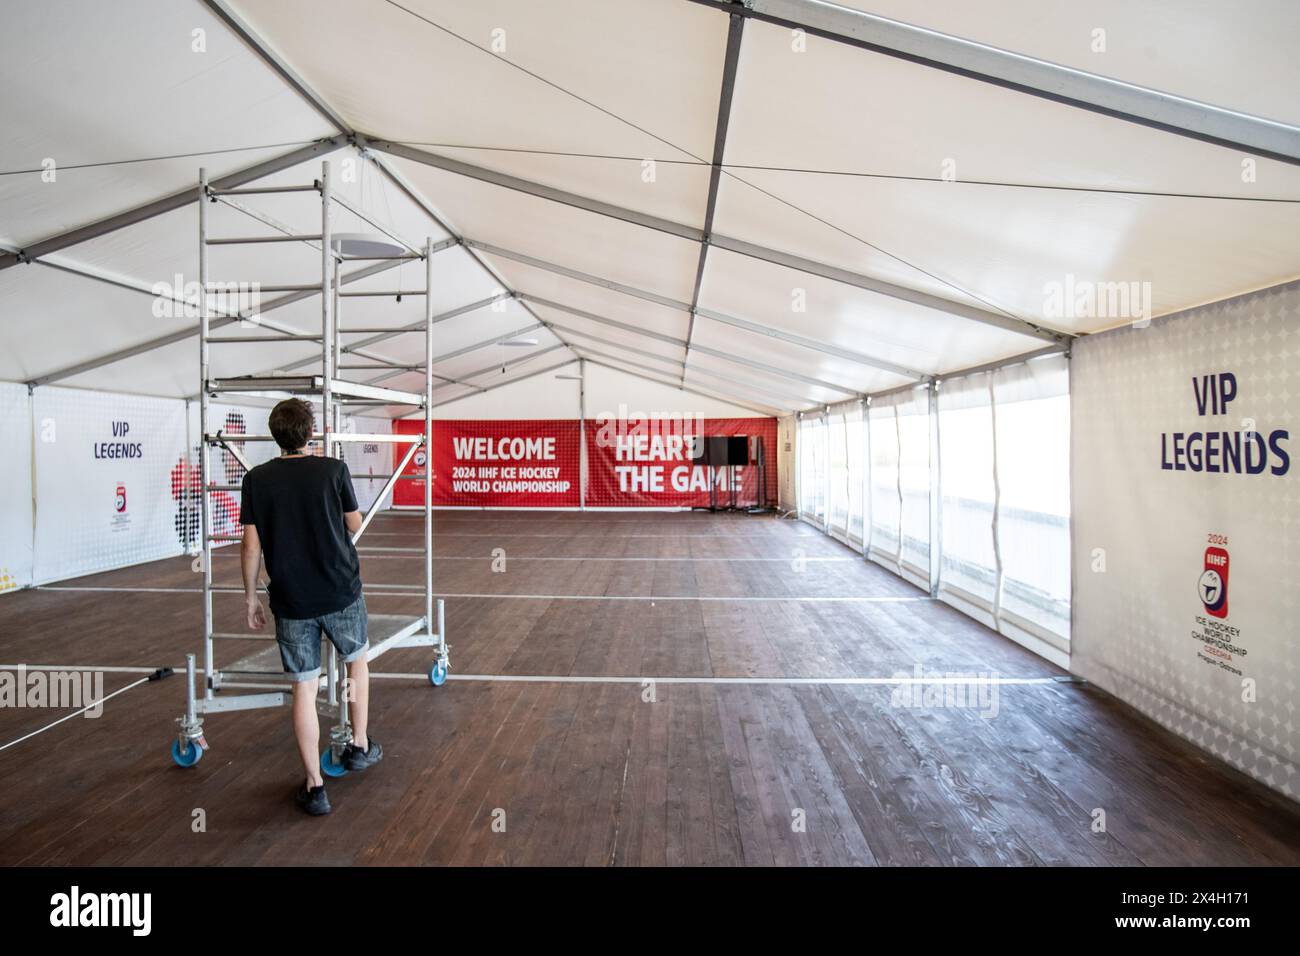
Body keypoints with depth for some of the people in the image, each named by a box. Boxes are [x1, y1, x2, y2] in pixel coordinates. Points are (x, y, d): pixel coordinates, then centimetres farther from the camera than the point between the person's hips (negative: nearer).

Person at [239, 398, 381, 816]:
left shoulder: (257, 479, -4)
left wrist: (251, 596, 9)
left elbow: (251, 546, -3)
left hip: (291, 601, 1)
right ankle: (360, 746, 33)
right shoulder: (334, 469, -7)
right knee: (357, 660, 24)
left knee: (304, 688, 8)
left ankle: (314, 787, 14)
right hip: (341, 592, -1)